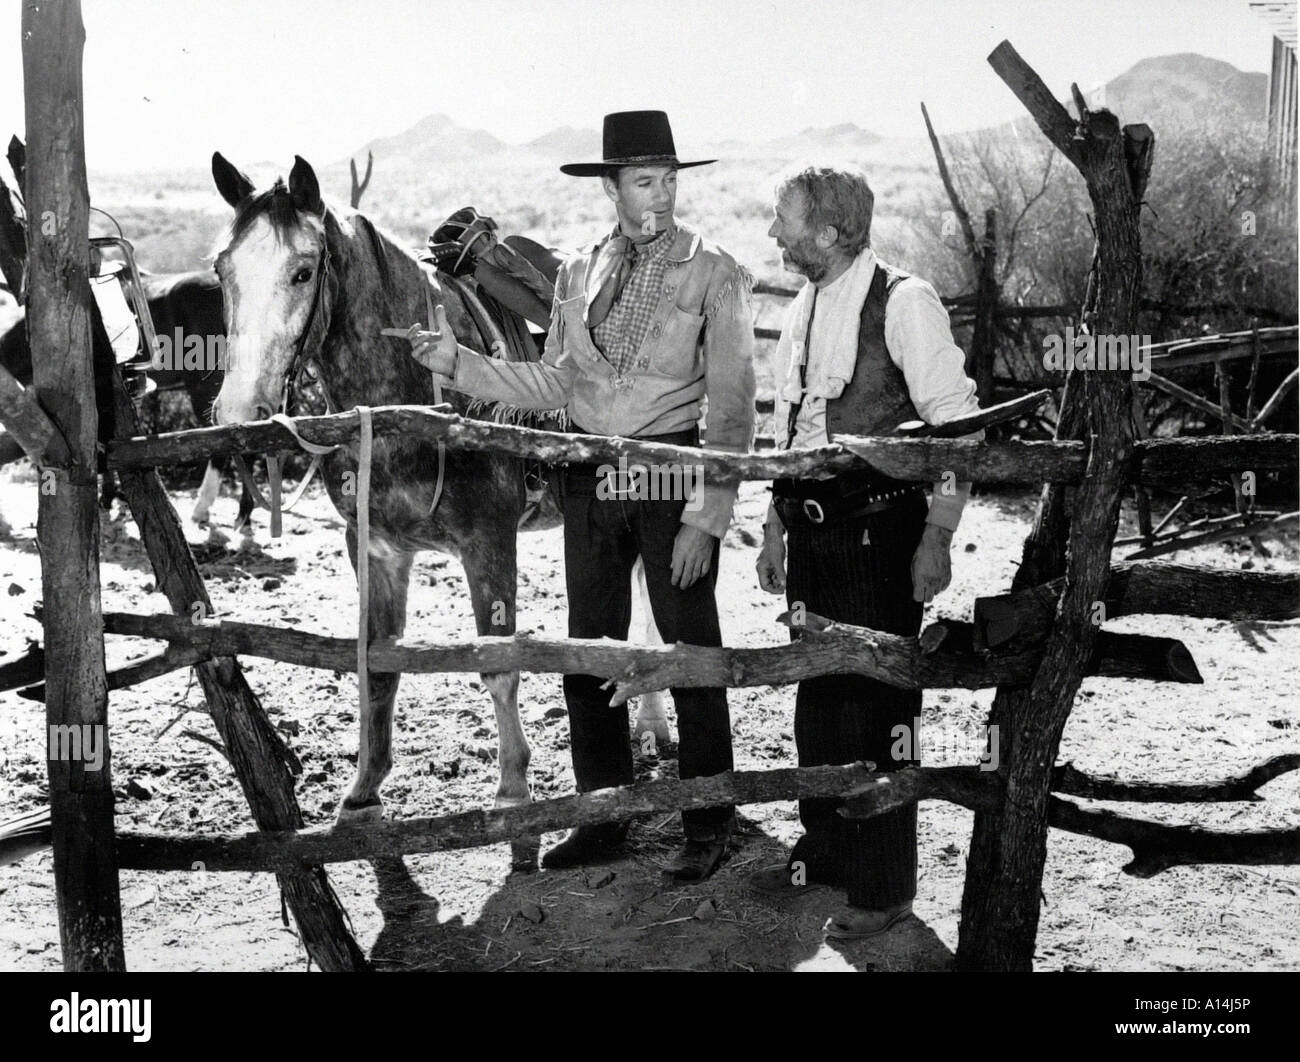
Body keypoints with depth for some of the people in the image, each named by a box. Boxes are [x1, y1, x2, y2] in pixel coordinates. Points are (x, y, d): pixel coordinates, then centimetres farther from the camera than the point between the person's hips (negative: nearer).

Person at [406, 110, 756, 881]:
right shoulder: (579, 274, 9)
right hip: (590, 478, 5)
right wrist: (460, 362, 1)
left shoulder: (715, 275, -6)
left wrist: (706, 516, -16)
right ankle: (604, 818, 26)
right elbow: (554, 384, 11)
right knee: (589, 651, 11)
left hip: (672, 475, -5)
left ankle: (708, 827, 18)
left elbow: (732, 406, -9)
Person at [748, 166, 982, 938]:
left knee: (875, 707, 0)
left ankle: (885, 886, 15)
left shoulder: (903, 302, -13)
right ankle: (825, 853, 33)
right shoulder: (805, 308, 11)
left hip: (880, 533, -7)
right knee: (818, 699, 16)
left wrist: (937, 538, -17)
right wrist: (777, 526, 18)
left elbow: (958, 425, -14)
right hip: (813, 531, 7)